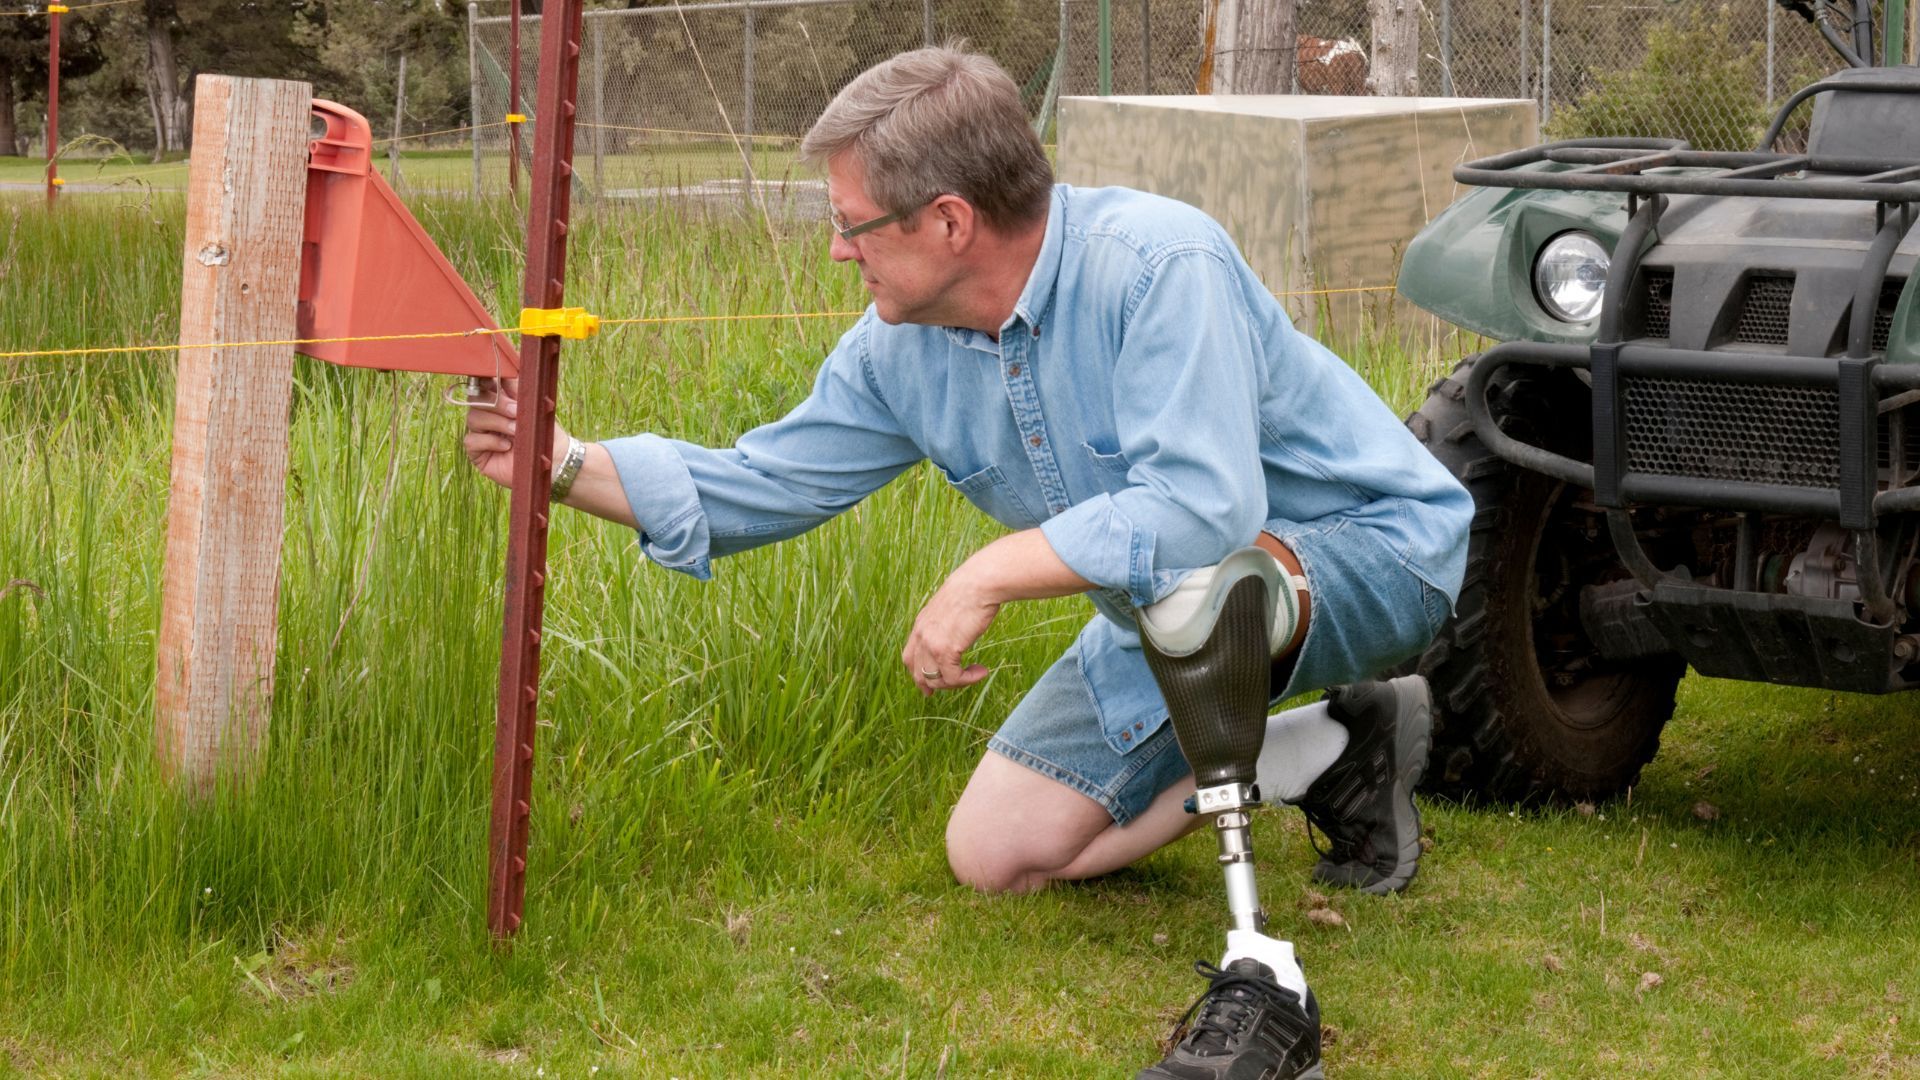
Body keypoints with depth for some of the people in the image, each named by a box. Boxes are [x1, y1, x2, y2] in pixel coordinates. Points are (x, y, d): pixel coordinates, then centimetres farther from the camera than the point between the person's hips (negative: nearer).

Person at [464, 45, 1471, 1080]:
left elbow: (1203, 508, -41)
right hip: (1180, 619, 9)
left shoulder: (1158, 264, -31)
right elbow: (764, 482, 7)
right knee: (994, 851, 5)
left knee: (1186, 580, -42)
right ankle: (1336, 754, 12)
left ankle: (1262, 978, -31)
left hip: (1370, 547, -9)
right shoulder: (900, 349, -5)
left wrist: (988, 575, -37)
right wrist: (572, 468, -5)